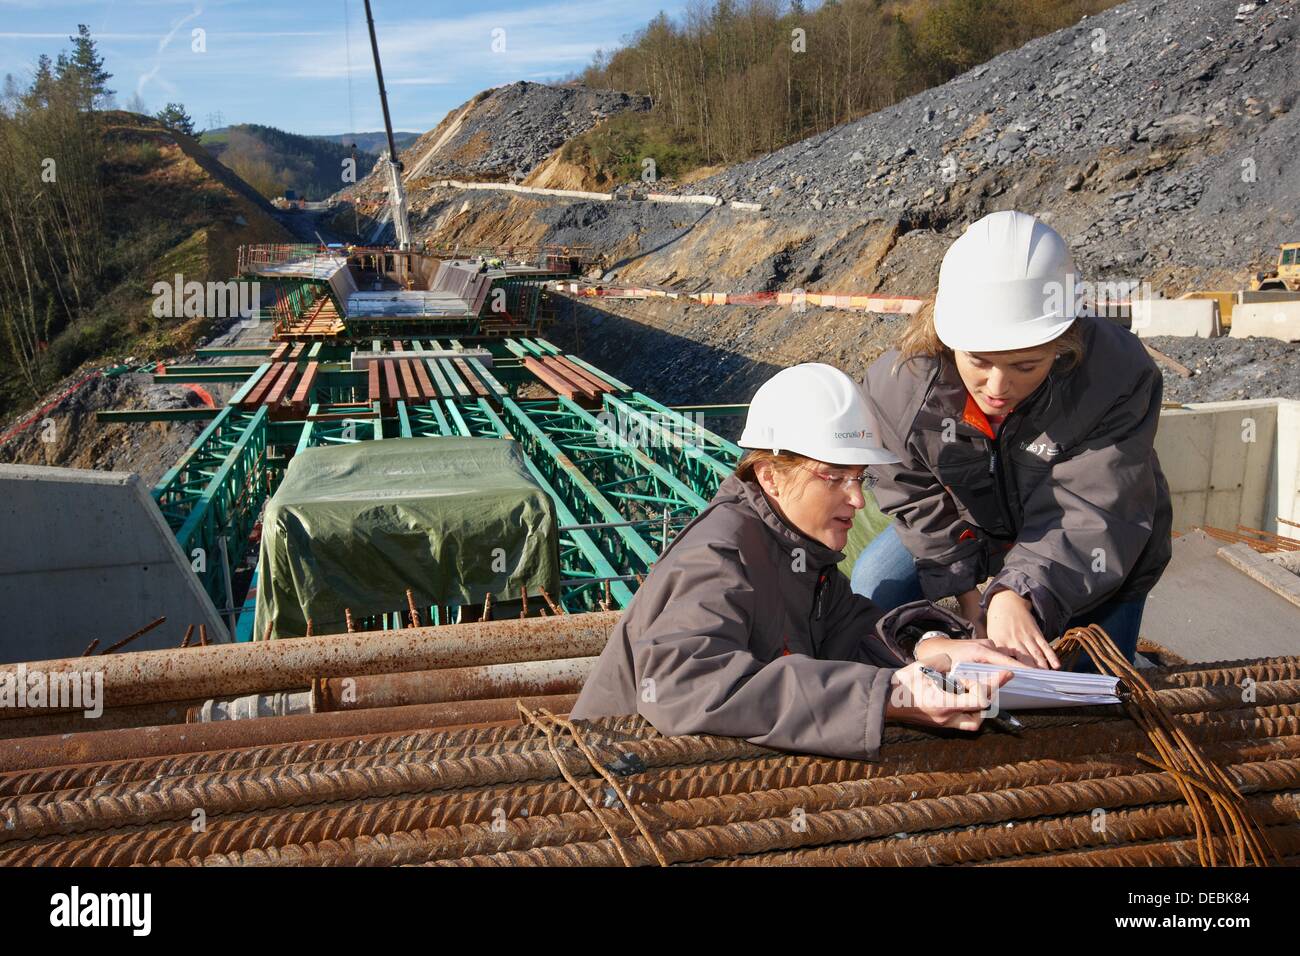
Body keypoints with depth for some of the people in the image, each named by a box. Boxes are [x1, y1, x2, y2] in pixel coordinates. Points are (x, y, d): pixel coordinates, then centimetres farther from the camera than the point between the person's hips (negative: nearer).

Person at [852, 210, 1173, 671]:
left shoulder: (1118, 376, -38)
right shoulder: (898, 381, -31)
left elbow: (1089, 520, -39)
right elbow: (915, 496, -15)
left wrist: (1018, 594, -55)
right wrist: (966, 591, -20)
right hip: (971, 524, 2)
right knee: (873, 584, -9)